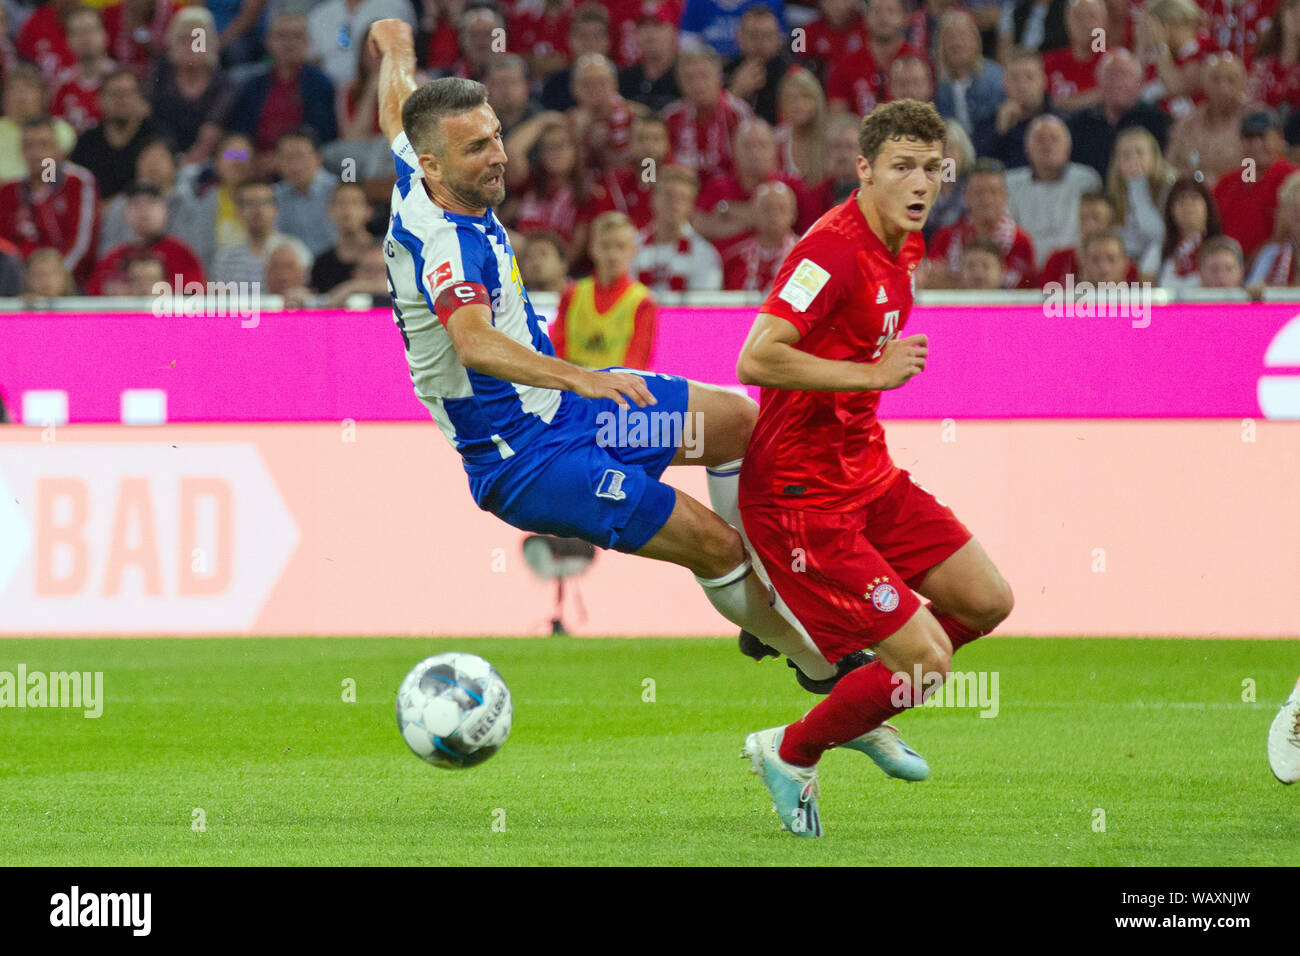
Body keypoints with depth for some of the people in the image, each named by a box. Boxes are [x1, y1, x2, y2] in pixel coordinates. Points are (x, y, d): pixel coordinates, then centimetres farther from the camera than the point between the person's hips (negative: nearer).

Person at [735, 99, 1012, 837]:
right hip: (803, 496, -9)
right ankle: (791, 753, 12)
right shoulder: (834, 250, -23)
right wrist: (874, 375, -27)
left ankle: (853, 700, 29)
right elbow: (756, 361, -32)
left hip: (867, 475, 9)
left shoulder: (904, 248, 7)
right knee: (926, 660, -10)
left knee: (987, 601, 10)